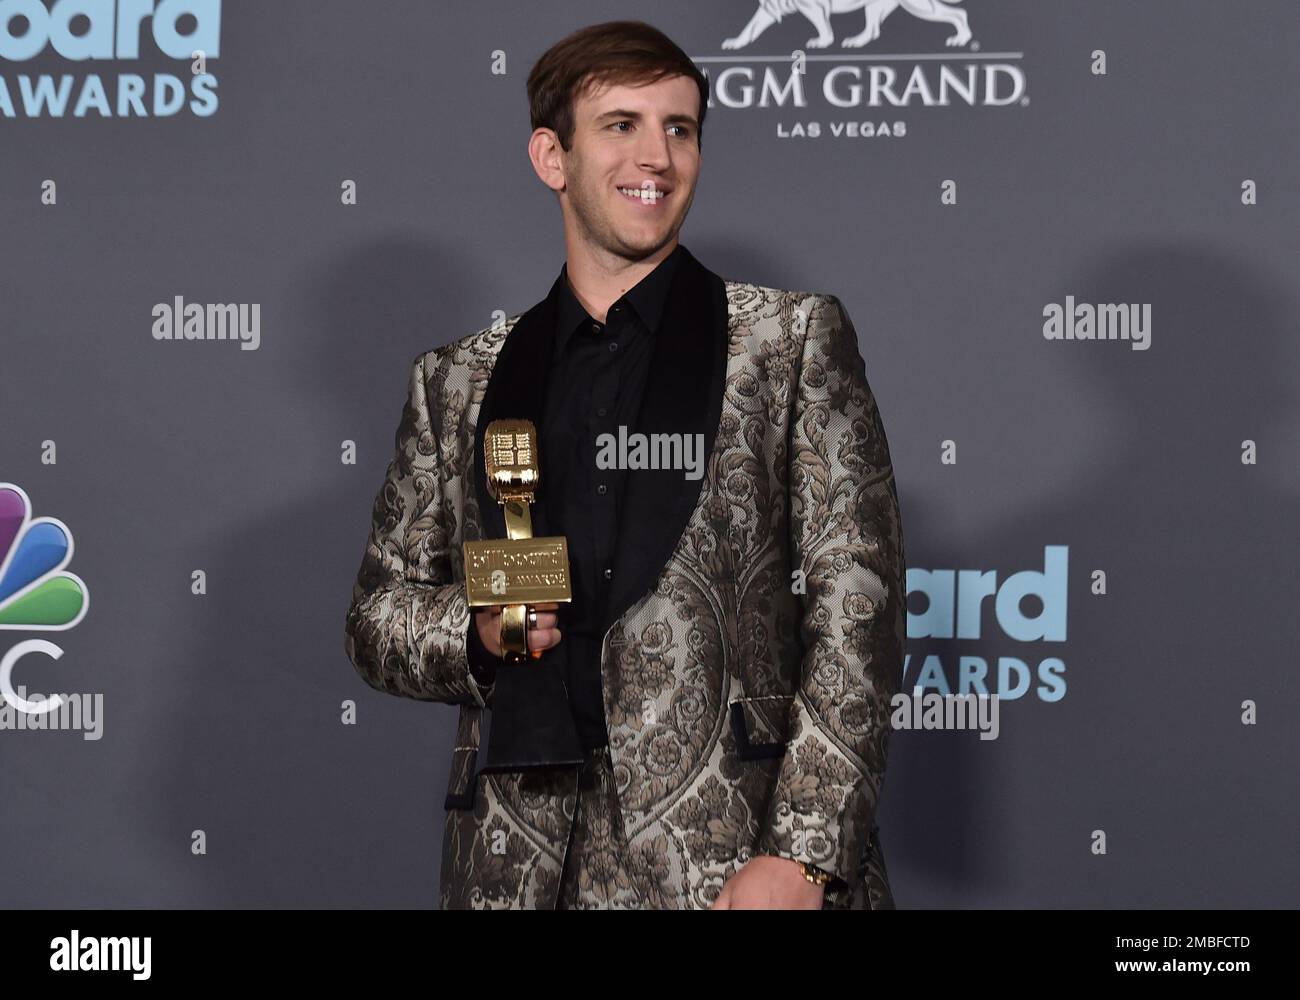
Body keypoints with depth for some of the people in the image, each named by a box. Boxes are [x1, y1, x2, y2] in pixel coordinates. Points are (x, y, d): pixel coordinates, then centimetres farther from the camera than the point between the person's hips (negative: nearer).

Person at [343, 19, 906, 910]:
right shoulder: (458, 383, 13)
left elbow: (855, 607, -3)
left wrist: (799, 857, -13)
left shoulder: (795, 339, 4)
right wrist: (481, 633, -5)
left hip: (736, 852, -2)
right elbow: (378, 614, 18)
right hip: (525, 862, 3)